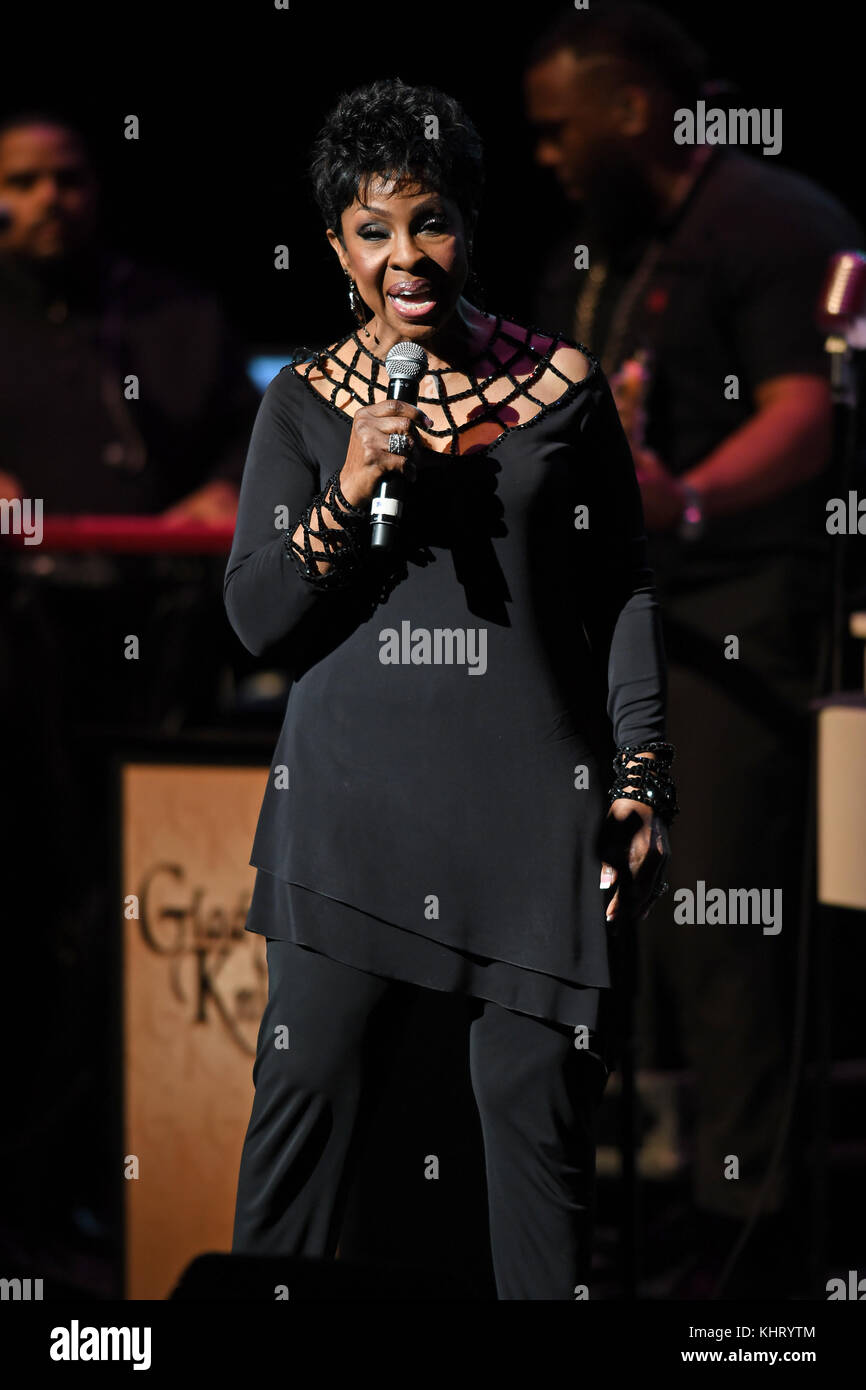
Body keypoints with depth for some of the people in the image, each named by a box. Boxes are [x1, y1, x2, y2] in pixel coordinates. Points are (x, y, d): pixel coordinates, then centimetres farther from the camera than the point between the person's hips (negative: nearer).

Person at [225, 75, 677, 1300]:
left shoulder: (563, 385, 4)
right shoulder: (304, 402, 5)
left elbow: (625, 592, 9)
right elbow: (255, 618, 2)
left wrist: (642, 778, 1)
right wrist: (347, 496, -14)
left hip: (531, 791, 0)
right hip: (351, 787, 0)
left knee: (538, 1094, -1)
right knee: (309, 1080, -3)